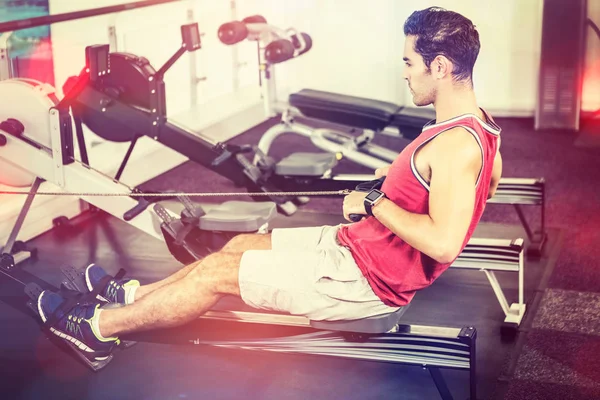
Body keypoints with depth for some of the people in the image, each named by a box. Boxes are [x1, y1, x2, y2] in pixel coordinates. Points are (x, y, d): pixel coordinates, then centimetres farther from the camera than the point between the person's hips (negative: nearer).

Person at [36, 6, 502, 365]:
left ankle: (100, 328, 15)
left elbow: (444, 242, -38)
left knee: (218, 271, -3)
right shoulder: (476, 124, 3)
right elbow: (488, 180, 23)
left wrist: (373, 203, -25)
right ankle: (133, 295, 33)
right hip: (357, 243, 10)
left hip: (367, 279, -10)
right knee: (240, 245, 16)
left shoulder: (456, 145, -28)